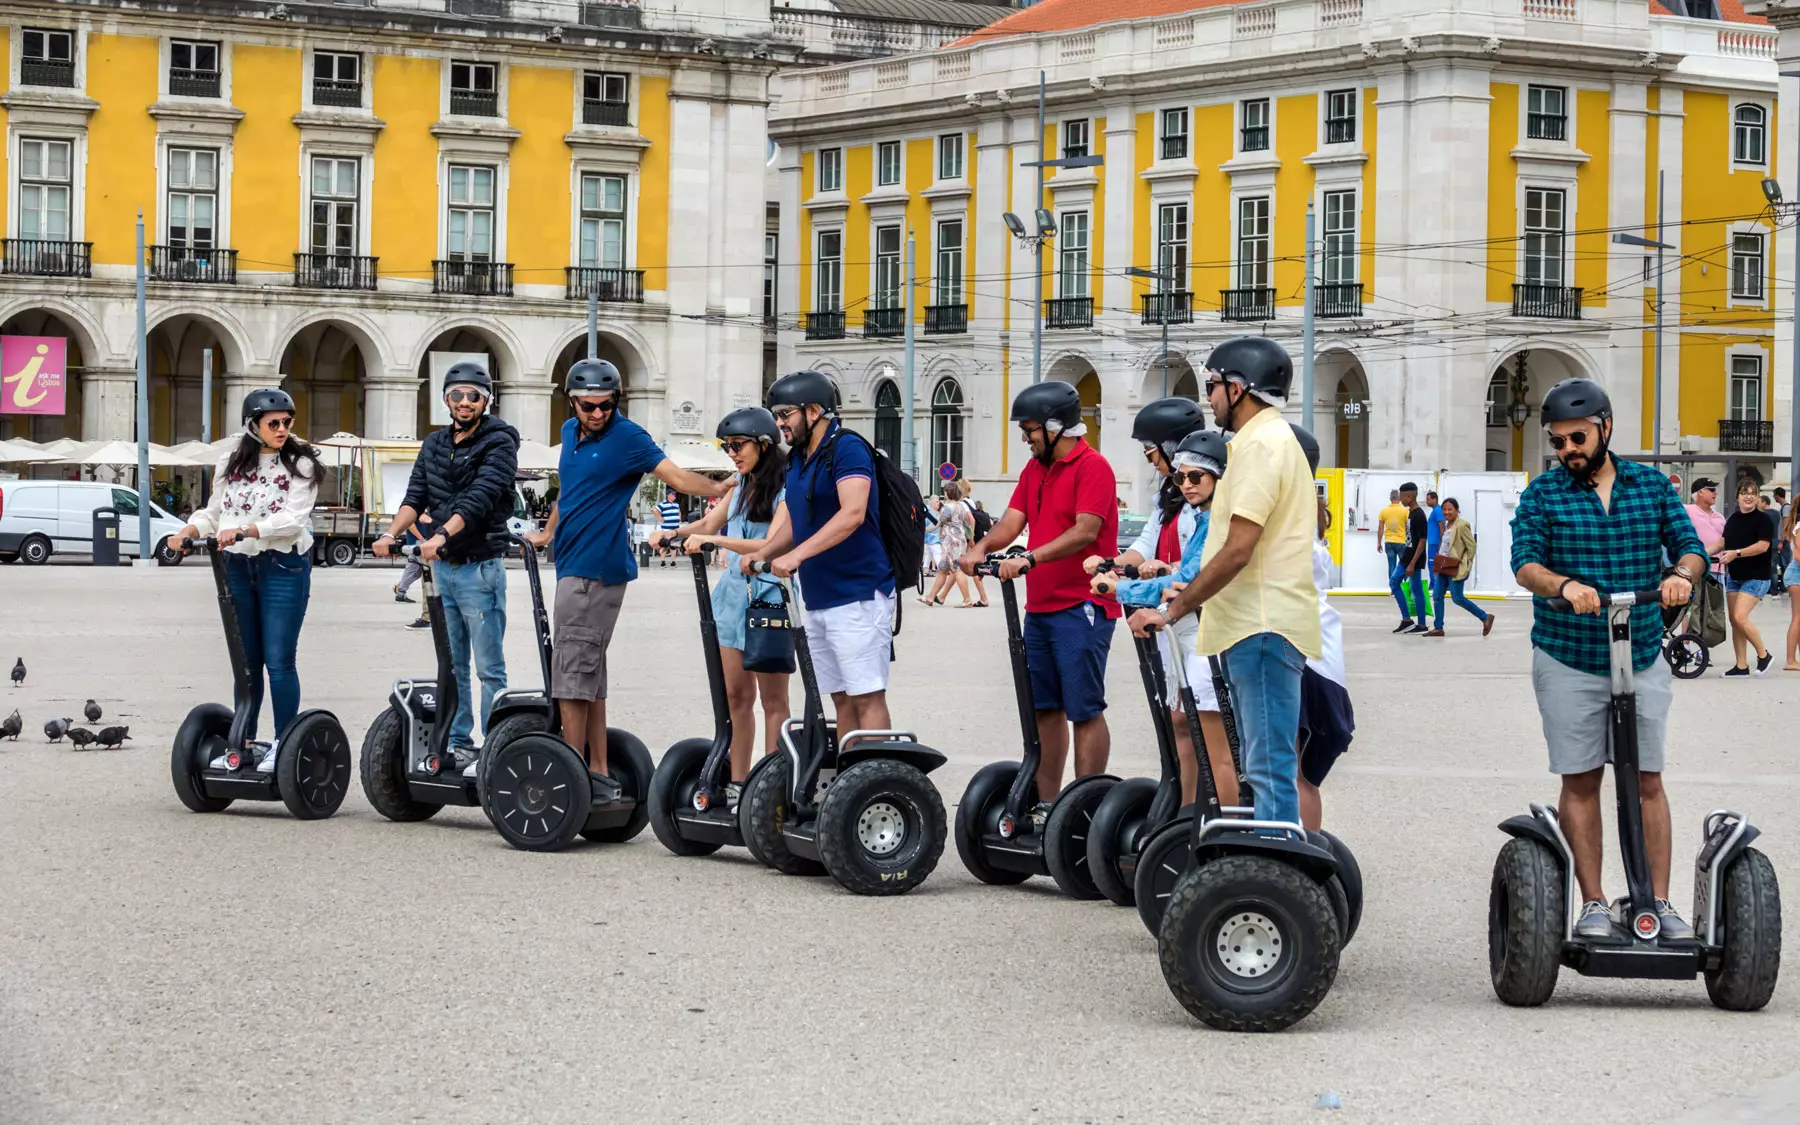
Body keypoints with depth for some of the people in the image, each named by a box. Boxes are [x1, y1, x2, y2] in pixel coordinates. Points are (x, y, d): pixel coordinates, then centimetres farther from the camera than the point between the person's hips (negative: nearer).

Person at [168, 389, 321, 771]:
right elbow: (214, 511, 14)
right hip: (238, 567, 5)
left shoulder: (300, 464, -5)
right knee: (245, 660, 11)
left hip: (284, 568, -5)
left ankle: (284, 744, 4)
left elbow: (293, 519, -16)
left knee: (279, 660, -5)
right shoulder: (230, 463, 8)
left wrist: (244, 530, -27)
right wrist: (187, 532, -6)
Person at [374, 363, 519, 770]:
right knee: (452, 665, 11)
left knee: (489, 667, -3)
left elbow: (479, 498, -21)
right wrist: (392, 532, -14)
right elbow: (416, 496, 5)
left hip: (480, 566, -7)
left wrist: (442, 535, -33)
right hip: (442, 566, 7)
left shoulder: (499, 442, -8)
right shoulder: (435, 444, 12)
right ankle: (459, 745, 18)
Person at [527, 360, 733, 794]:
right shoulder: (571, 432, 14)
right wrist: (549, 534, 36)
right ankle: (598, 775, 14)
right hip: (572, 563, 9)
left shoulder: (627, 437, -9)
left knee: (573, 672, -10)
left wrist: (715, 488, -34)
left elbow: (673, 473, -18)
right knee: (589, 673, 10)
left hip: (596, 568, -9)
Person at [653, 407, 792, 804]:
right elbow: (709, 523, 24)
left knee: (773, 698, -1)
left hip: (769, 595, -7)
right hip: (733, 591, 7)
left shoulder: (787, 488, -10)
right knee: (736, 695, 7)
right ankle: (737, 784, 11)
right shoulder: (743, 484, 14)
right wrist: (674, 533, 5)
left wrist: (713, 540, -26)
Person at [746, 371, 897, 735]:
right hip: (817, 598, 9)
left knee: (867, 697, -10)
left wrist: (797, 555, -32)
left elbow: (853, 514, -26)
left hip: (858, 595, -9)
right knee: (842, 699, 10)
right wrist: (762, 553, 5)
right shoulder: (798, 457, 16)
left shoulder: (847, 448, -12)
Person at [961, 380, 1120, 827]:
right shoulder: (1035, 468, 17)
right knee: (1045, 709, 11)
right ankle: (1046, 805, 17)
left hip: (1081, 608, -9)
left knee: (1084, 711, -6)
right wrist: (982, 548, -10)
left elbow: (1085, 531, -21)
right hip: (1040, 606, 9)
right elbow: (1013, 520, 9)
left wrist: (1029, 558, -29)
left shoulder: (1092, 467, -10)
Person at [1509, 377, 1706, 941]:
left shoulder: (1652, 485, 7)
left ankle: (1659, 903, 8)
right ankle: (1593, 905, 8)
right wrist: (1564, 585, -31)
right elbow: (1524, 562, -10)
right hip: (1568, 661, -1)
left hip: (1642, 659, 1)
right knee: (1581, 782, 2)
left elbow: (1689, 545, 5)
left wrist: (1681, 574, -19)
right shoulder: (1543, 493, 1)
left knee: (1648, 781, 3)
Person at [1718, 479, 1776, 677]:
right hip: (1734, 577, 7)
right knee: (1734, 621, 5)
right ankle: (1741, 666, 12)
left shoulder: (1762, 519, -9)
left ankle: (1763, 654, 0)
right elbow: (1724, 542, 19)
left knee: (1740, 617, -18)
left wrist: (1736, 553, -25)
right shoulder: (1733, 519, 9)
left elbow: (1763, 545, -19)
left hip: (1755, 577, -7)